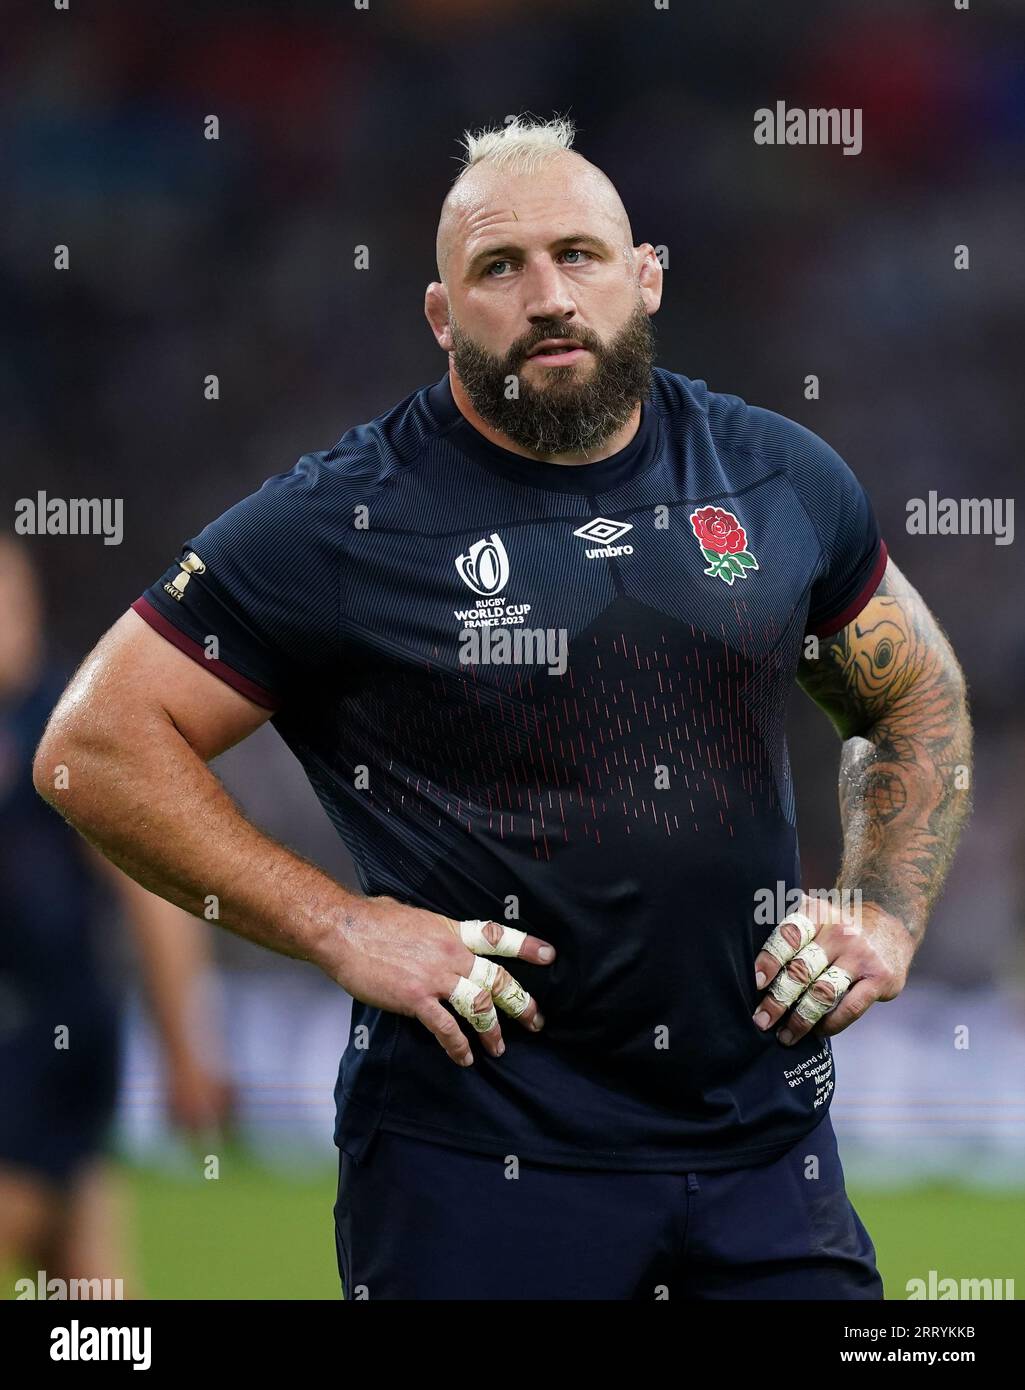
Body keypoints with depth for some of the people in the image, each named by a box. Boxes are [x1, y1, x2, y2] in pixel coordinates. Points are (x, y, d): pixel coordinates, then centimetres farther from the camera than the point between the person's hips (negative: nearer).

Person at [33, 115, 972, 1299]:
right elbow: (98, 745, -7)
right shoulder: (344, 522, -6)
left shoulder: (779, 478, 7)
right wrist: (338, 929, -12)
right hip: (481, 1160, -4)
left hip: (767, 1149, 4)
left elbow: (919, 700, 22)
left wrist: (886, 916, 6)